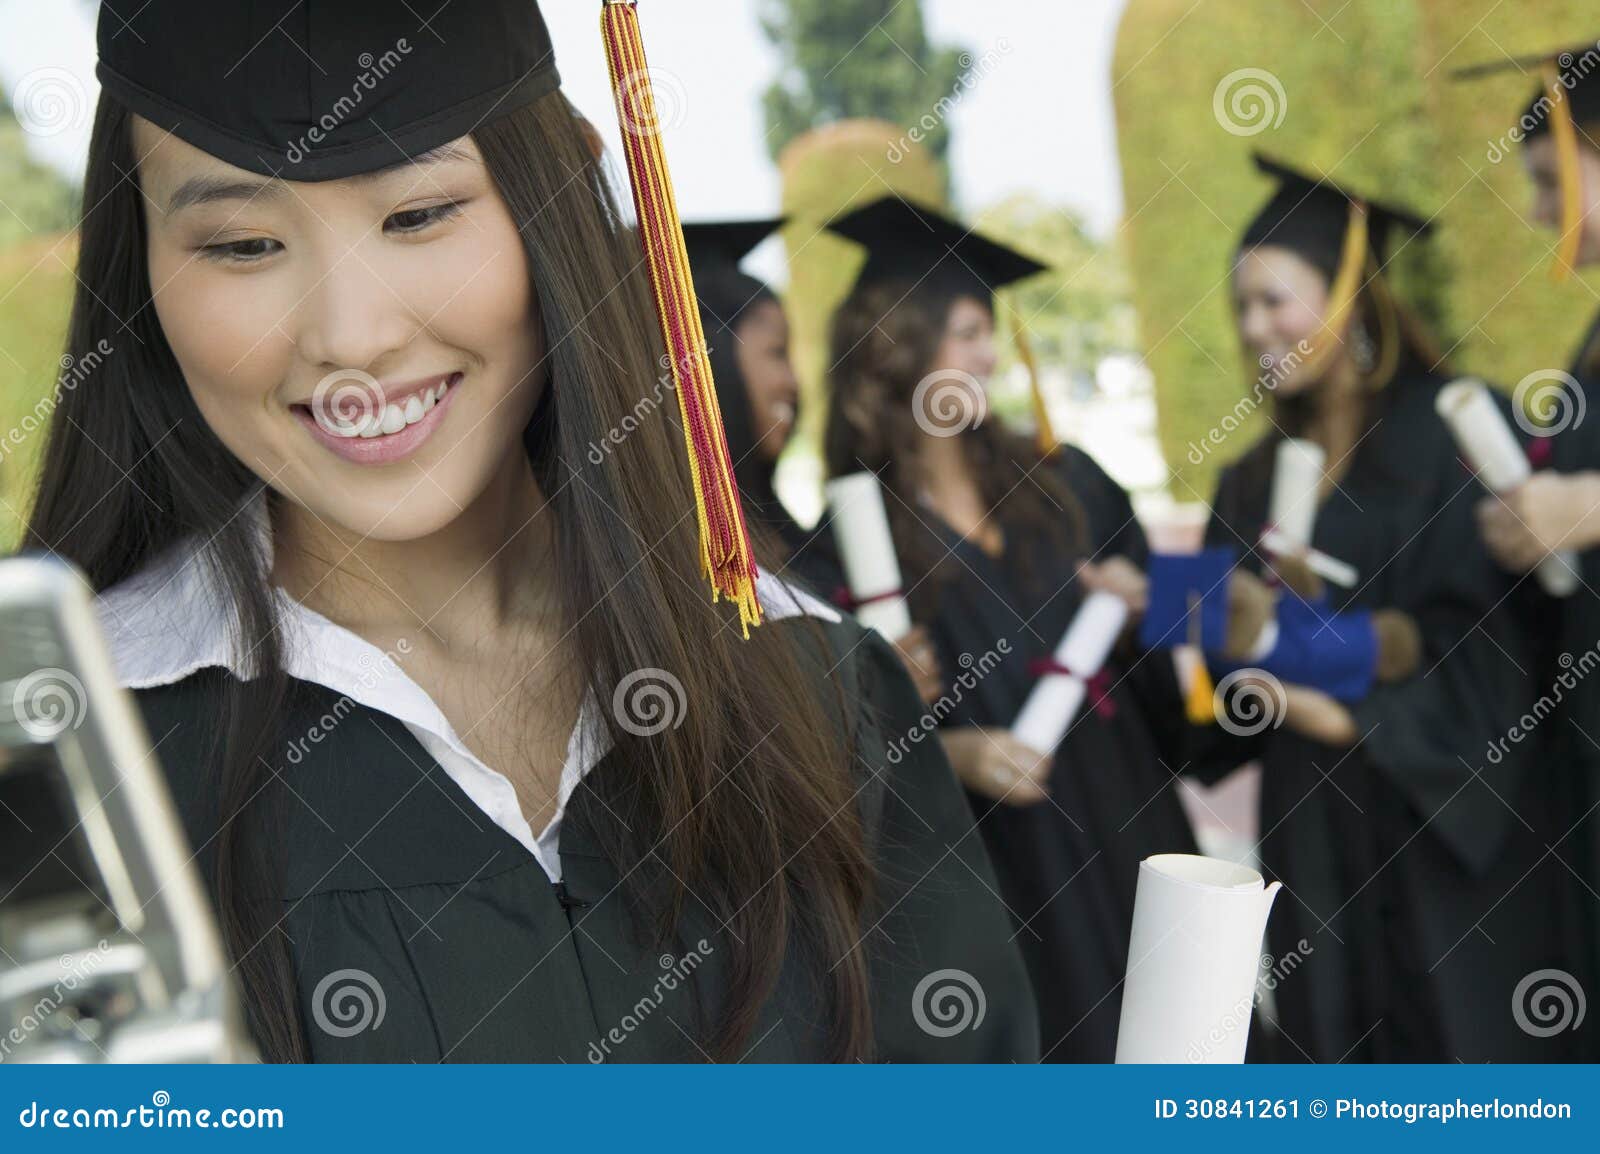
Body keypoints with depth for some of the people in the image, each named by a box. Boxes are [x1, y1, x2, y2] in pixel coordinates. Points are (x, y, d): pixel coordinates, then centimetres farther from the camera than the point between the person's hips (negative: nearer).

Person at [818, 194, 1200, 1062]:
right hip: (994, 878, -4)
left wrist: (1142, 609, -6)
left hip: (1133, 844, 5)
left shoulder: (1065, 484, 5)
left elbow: (1167, 677, 13)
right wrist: (947, 752, -21)